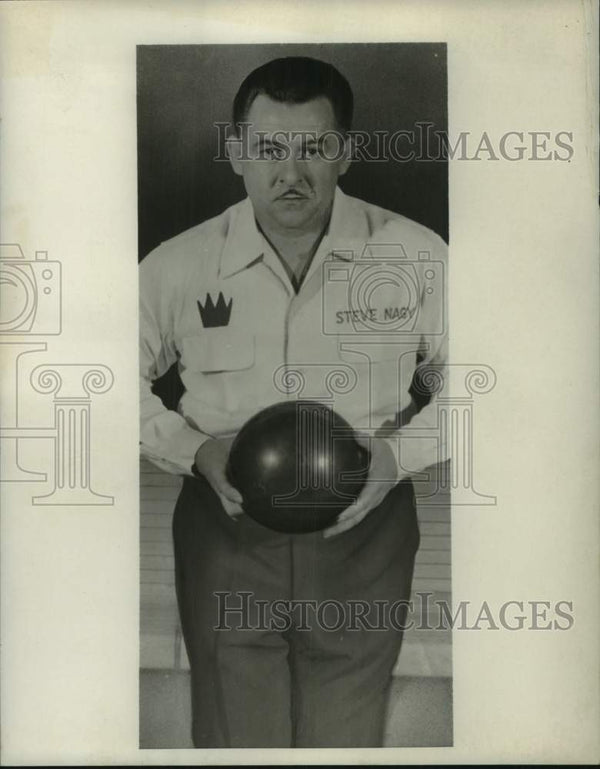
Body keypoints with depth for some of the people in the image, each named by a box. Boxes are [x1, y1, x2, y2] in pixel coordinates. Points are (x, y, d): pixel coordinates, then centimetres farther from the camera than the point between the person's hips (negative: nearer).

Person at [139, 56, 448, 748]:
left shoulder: (416, 256, -9)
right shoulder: (176, 267, -8)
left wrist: (398, 453, -15)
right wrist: (194, 450, -13)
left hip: (364, 534, 0)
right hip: (225, 536, 0)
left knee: (348, 735, 18)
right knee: (233, 733, 16)